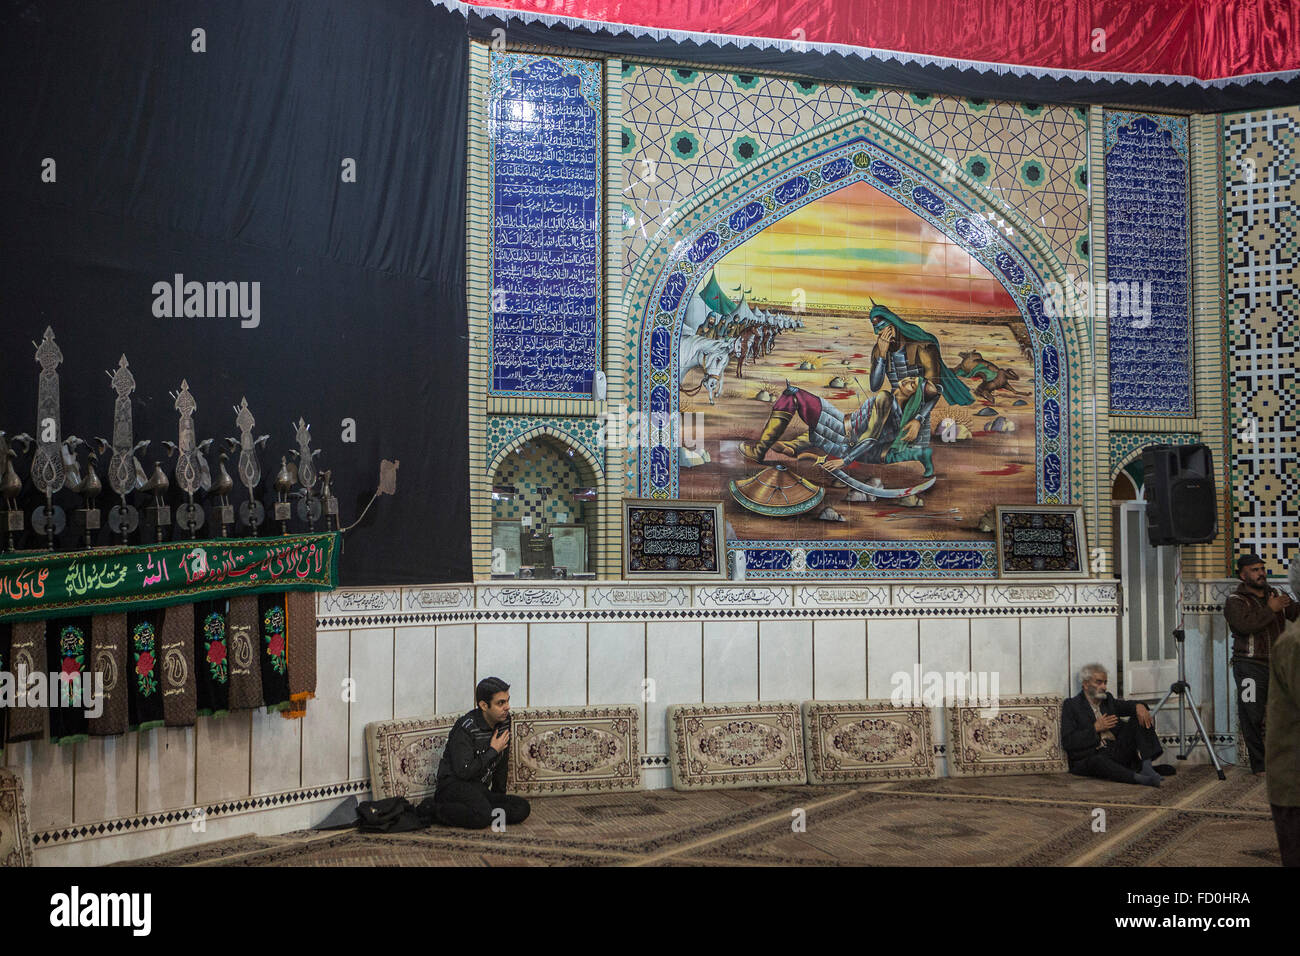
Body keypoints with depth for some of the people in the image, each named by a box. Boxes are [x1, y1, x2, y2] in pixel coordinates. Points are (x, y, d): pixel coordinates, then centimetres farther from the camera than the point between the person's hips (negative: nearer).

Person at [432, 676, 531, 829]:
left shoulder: (504, 721, 5)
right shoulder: (466, 729, -17)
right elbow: (463, 772, -24)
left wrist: (499, 794, 20)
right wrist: (493, 750, -14)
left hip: (480, 790, 7)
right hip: (454, 785, -7)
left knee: (522, 808, -17)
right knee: (482, 815, -37)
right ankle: (439, 810, -12)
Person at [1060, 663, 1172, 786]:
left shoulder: (1108, 699, 21)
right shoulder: (1071, 705, 2)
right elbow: (1067, 742, -7)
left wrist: (1139, 706, -12)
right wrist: (1095, 728, -10)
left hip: (1117, 752, 6)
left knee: (1140, 718, -6)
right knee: (1098, 760, -40)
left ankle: (1146, 766, -24)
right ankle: (1139, 778, -51)